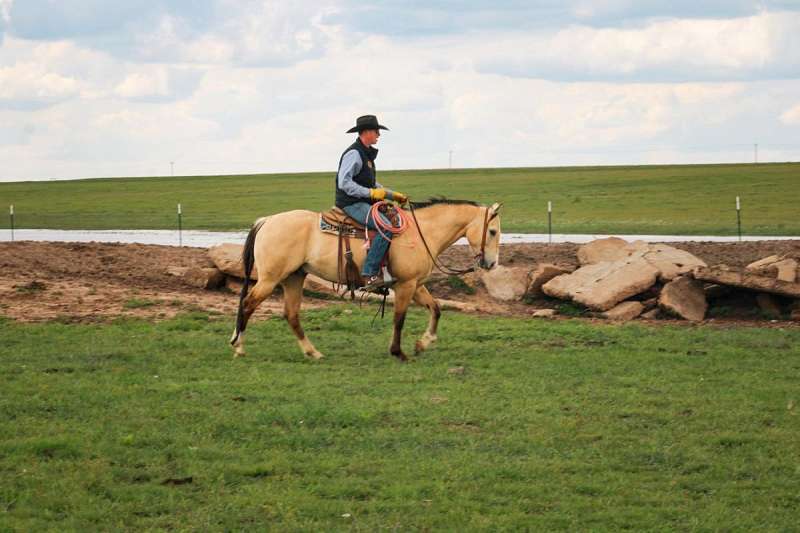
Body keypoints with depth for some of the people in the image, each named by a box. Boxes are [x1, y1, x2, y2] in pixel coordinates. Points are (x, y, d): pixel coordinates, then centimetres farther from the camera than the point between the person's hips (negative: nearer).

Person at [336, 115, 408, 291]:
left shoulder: (367, 154, 19)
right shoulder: (353, 154, -13)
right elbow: (344, 183, -21)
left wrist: (393, 195, 18)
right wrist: (371, 192, -22)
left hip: (362, 203, 11)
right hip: (352, 204, -11)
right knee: (385, 228, -26)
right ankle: (370, 275, -30)